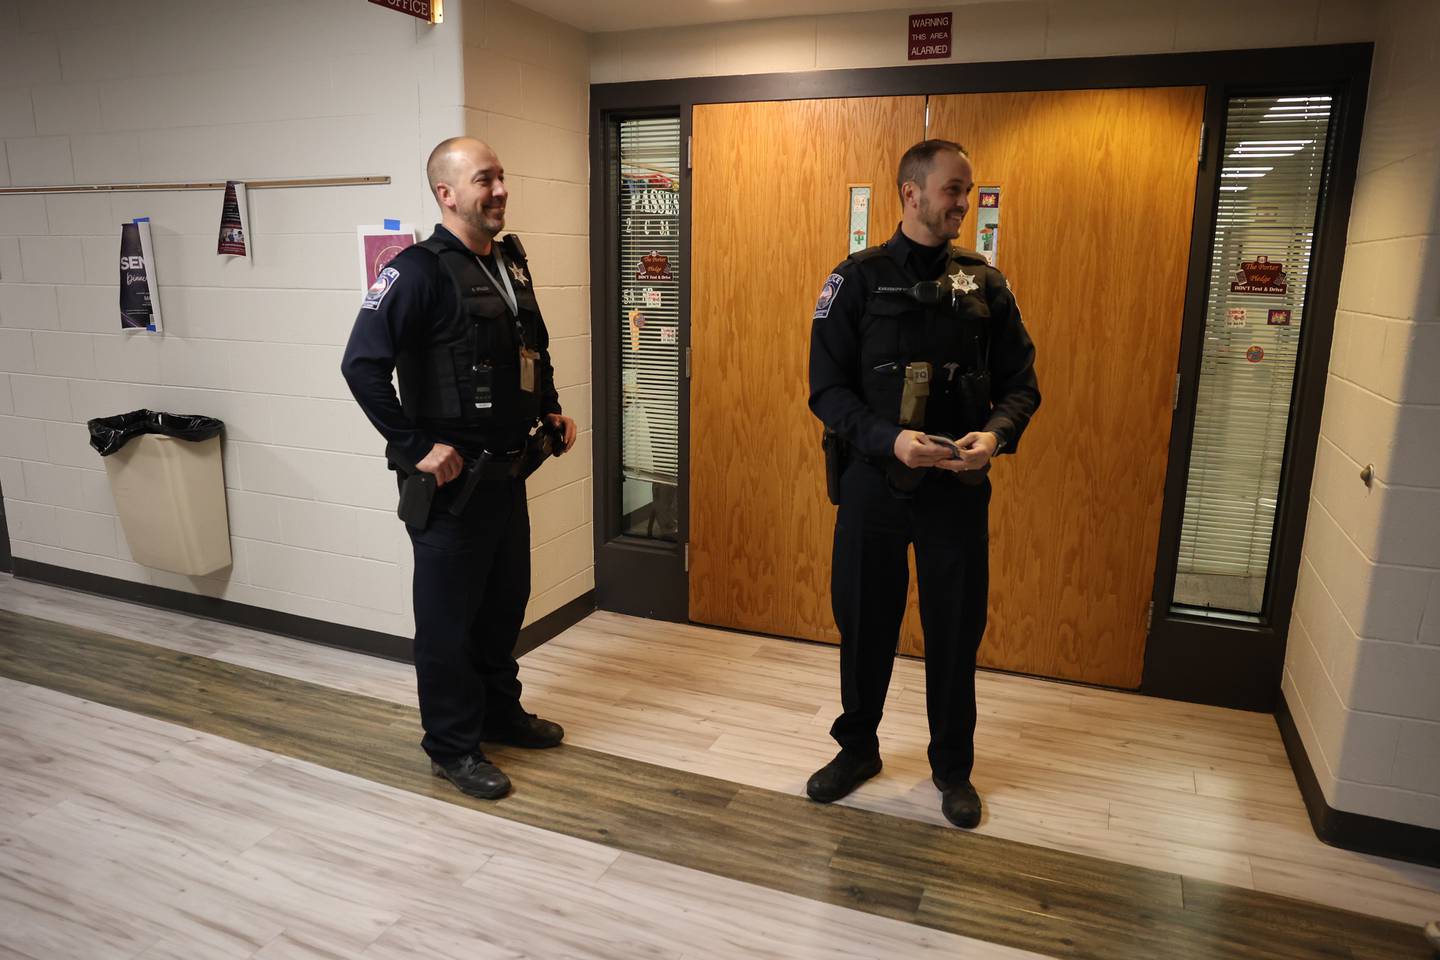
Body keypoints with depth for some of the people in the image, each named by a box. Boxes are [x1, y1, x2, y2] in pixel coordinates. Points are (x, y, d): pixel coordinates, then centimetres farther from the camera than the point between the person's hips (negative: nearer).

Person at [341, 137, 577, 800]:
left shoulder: (510, 262, 10)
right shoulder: (420, 270, -16)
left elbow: (536, 347, 24)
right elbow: (362, 364, -24)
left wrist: (552, 411, 12)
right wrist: (415, 447, -22)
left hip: (506, 471, 8)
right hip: (451, 479, -8)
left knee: (505, 602, 20)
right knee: (449, 616, 6)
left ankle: (501, 713, 40)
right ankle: (453, 748, 22)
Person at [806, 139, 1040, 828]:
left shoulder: (985, 284, 4)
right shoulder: (859, 279, -3)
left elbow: (1020, 382, 7)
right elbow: (827, 387, -6)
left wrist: (994, 435, -14)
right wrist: (890, 439, -21)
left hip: (959, 488, 2)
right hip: (873, 482, -1)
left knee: (956, 631, 11)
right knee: (864, 622, 12)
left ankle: (953, 765, 33)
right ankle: (857, 747, 36)